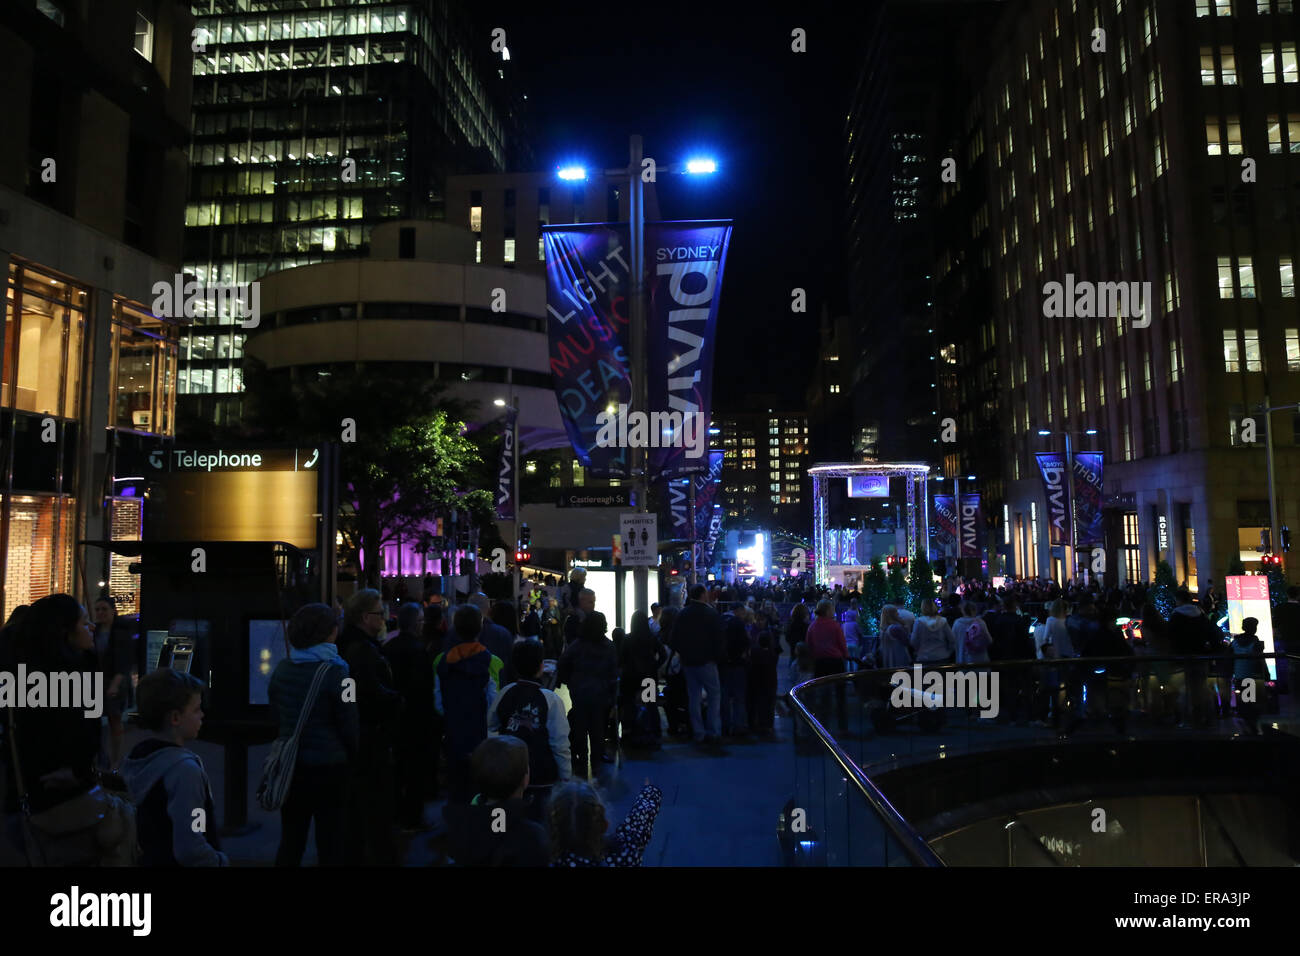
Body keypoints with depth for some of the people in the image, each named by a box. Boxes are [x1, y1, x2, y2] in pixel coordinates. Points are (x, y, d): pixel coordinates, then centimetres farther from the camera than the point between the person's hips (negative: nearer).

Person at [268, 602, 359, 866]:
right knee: (331, 845, 6)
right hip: (328, 767, -5)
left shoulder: (281, 669, 0)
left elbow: (275, 716, 11)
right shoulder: (334, 671, -16)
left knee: (290, 841, 17)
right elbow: (350, 723, -10)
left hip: (290, 765, 5)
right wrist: (352, 755, 8)